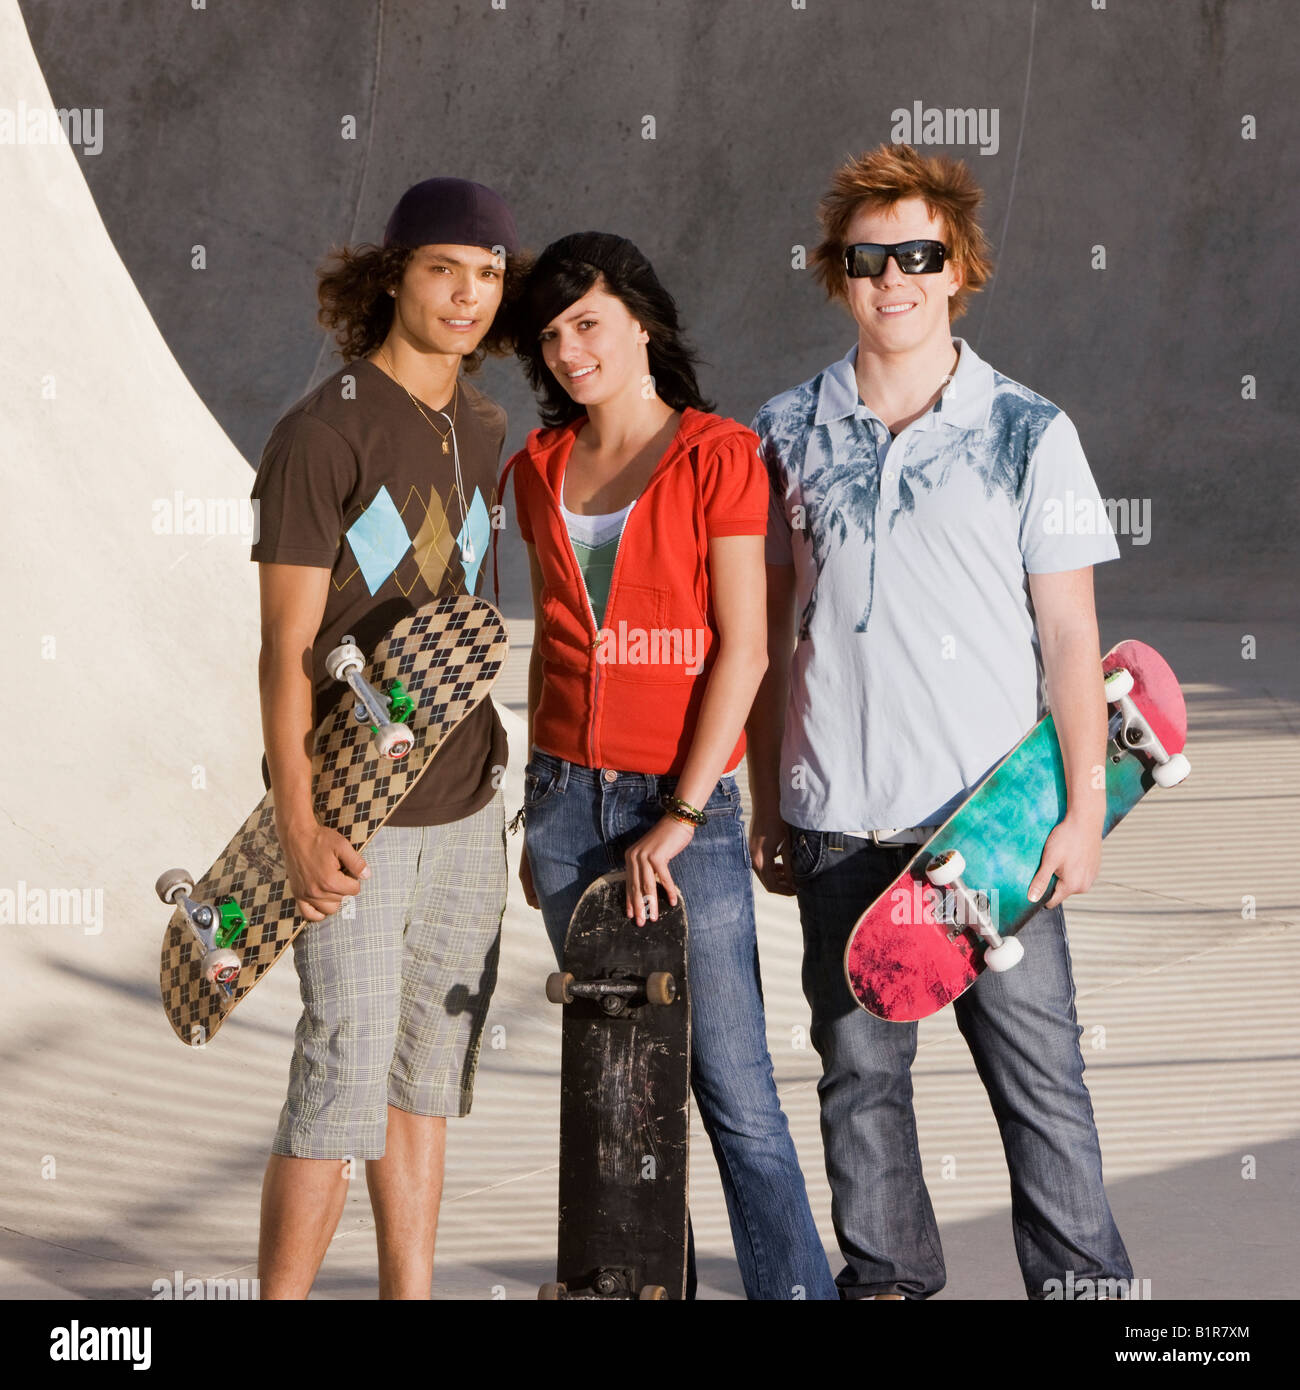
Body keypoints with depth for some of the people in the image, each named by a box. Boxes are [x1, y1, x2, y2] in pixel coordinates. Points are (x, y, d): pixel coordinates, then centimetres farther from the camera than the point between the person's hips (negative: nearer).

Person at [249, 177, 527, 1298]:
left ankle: (411, 1295, 21)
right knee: (345, 1084, -8)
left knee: (427, 1078, 12)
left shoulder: (483, 428, 10)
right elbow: (286, 647, -14)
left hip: (463, 804, 7)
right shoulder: (322, 435, -12)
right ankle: (279, 1299, 4)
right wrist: (299, 827, -20)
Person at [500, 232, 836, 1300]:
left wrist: (679, 819, -13)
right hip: (567, 797, 5)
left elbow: (743, 649, -9)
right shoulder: (541, 466, 11)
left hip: (686, 807, -5)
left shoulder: (719, 454, -5)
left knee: (736, 1092, -7)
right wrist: (541, 813, 14)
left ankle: (796, 1290, 0)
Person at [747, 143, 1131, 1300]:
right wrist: (767, 807, 11)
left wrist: (1083, 807, -4)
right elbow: (768, 636, 12)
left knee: (1036, 1065, -1)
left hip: (992, 814, -2)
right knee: (860, 1069, 8)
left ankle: (1084, 1280, 8)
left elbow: (1070, 636, 1)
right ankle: (886, 1276, 20)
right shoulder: (791, 433, 7)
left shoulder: (1029, 433, 1)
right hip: (838, 819, 2)